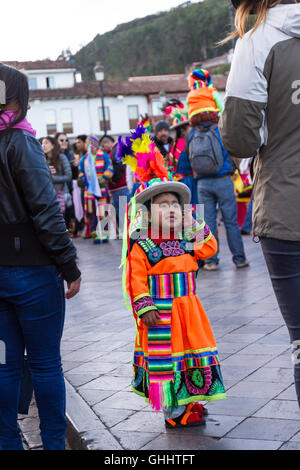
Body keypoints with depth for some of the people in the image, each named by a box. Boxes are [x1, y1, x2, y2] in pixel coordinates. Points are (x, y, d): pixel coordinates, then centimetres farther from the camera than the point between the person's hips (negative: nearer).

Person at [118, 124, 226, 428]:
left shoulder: (187, 241, 6)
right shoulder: (141, 247, -13)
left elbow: (209, 249, 12)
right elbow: (136, 281, -14)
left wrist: (194, 226, 3)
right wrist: (144, 308, -19)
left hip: (187, 308, 7)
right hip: (160, 312, -7)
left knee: (192, 349, 15)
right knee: (165, 356, 1)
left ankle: (190, 400, 30)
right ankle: (172, 409, 9)